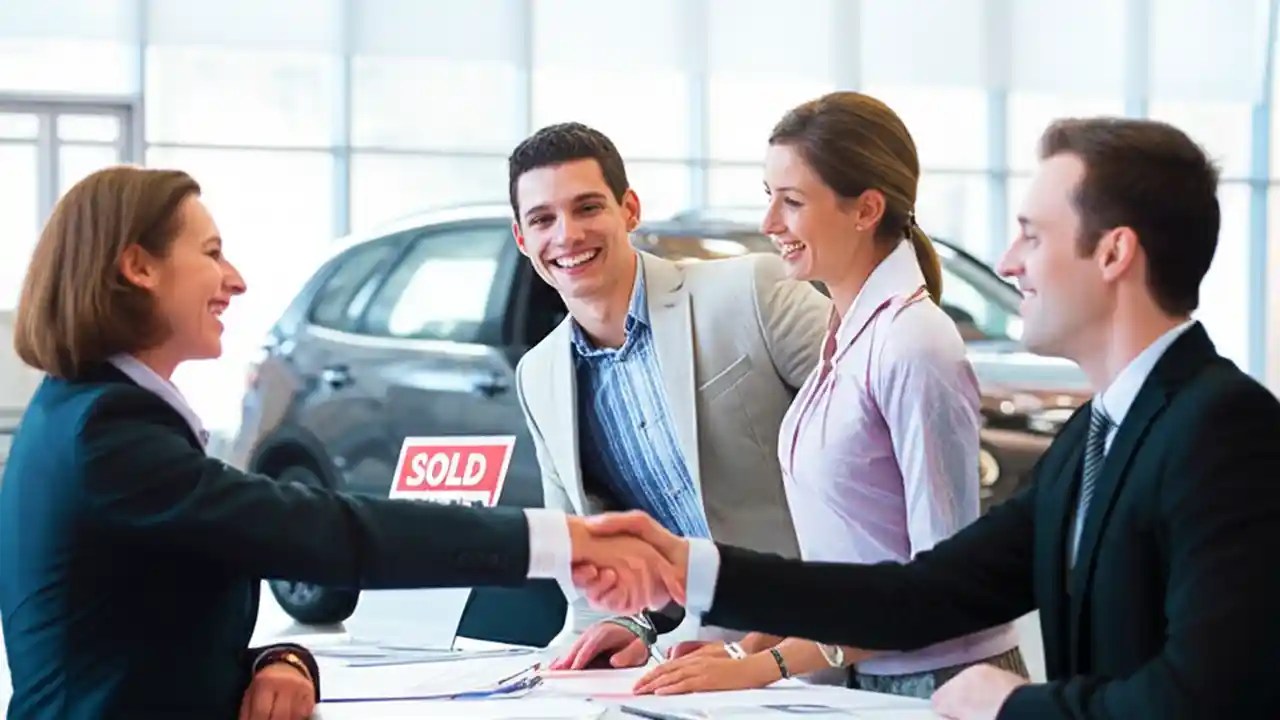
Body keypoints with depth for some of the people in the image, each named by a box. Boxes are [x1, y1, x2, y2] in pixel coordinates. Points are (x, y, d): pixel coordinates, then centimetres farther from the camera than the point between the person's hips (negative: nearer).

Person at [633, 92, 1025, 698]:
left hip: (940, 681, -7)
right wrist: (752, 644, 1)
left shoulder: (912, 345, -17)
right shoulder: (844, 336, 8)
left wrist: (770, 664, -18)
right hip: (864, 682, 7)